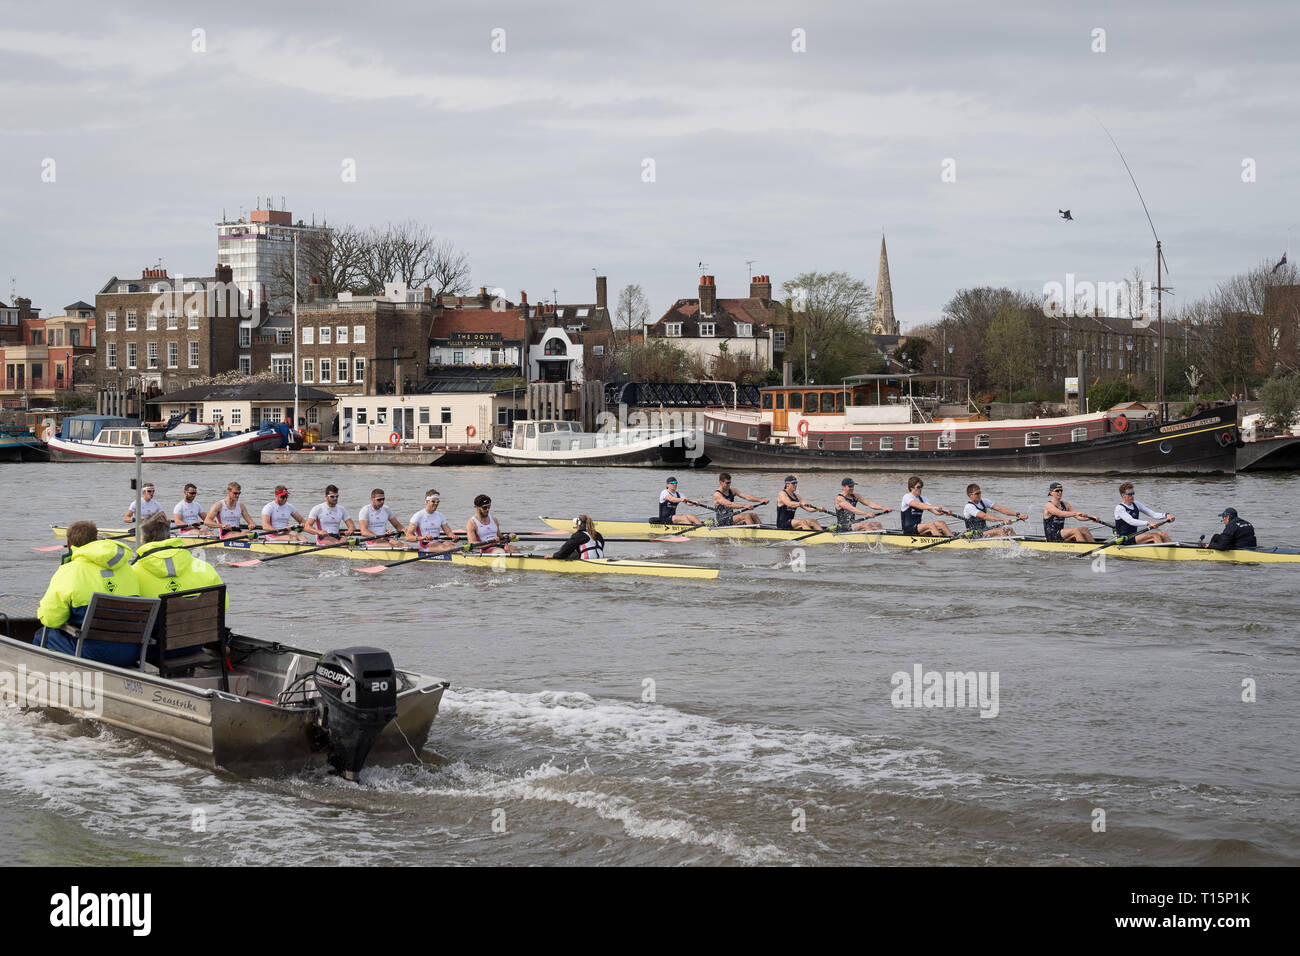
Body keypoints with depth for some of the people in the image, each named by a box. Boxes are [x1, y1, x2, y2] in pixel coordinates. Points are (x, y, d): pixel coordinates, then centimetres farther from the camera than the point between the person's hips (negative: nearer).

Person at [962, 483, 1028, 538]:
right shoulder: (969, 507, -15)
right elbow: (984, 516, -29)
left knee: (1008, 529, -13)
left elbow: (999, 508, 0)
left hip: (985, 530, 8)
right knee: (1001, 531, -27)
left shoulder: (983, 502, 9)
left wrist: (1017, 515, -10)